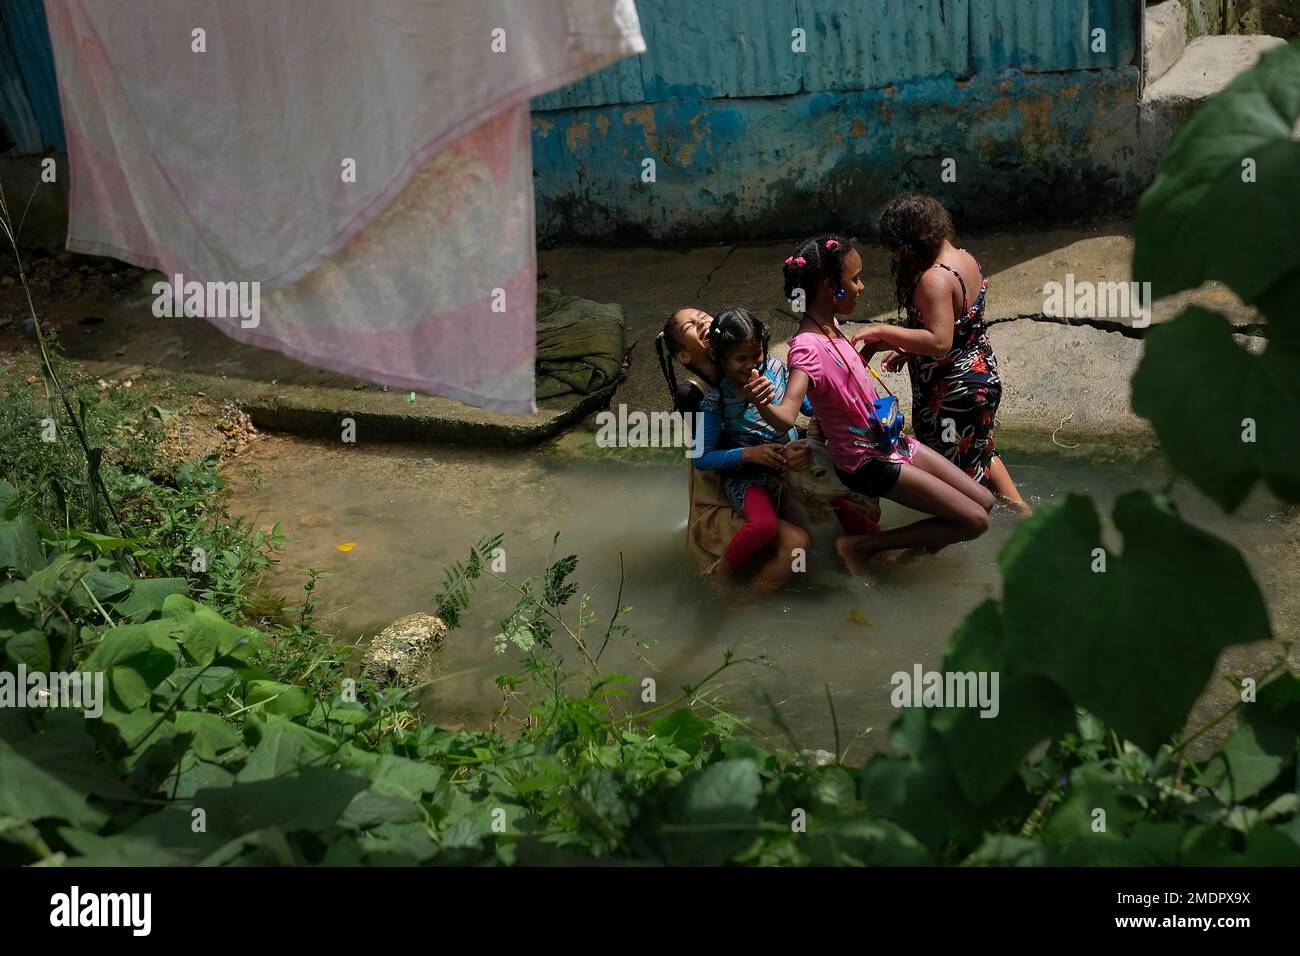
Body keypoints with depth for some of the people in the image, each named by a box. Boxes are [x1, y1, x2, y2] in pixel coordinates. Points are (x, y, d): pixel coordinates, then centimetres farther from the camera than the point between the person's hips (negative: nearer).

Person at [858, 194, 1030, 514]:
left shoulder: (934, 280, -27)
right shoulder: (965, 259, 3)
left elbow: (939, 342, -36)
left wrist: (884, 332, -31)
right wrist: (906, 351, 11)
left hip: (954, 394, -10)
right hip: (983, 376, 10)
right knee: (981, 454, 31)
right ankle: (1023, 511, 42)